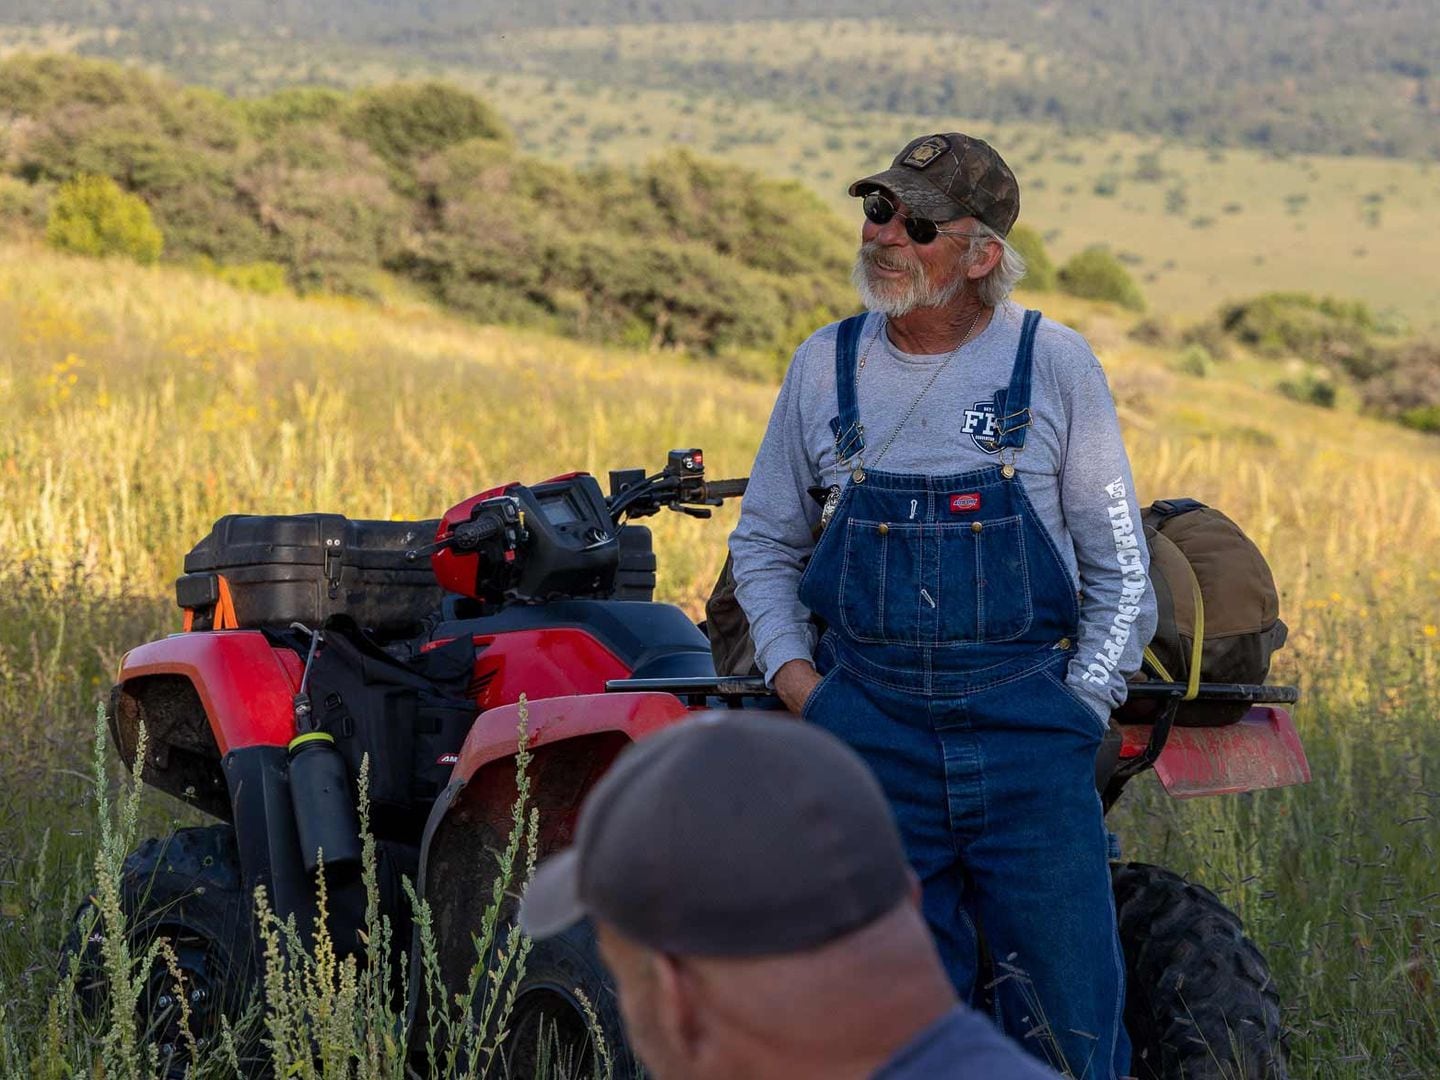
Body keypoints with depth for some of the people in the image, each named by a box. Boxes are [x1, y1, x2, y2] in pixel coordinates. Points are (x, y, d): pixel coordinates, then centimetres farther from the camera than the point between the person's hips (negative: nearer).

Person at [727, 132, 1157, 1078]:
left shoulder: (1054, 362, 1)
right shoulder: (825, 367, 7)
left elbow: (1119, 560, 5)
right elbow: (765, 542, 19)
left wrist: (1082, 705, -4)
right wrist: (790, 669, 4)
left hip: (1024, 723, -2)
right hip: (870, 731, 2)